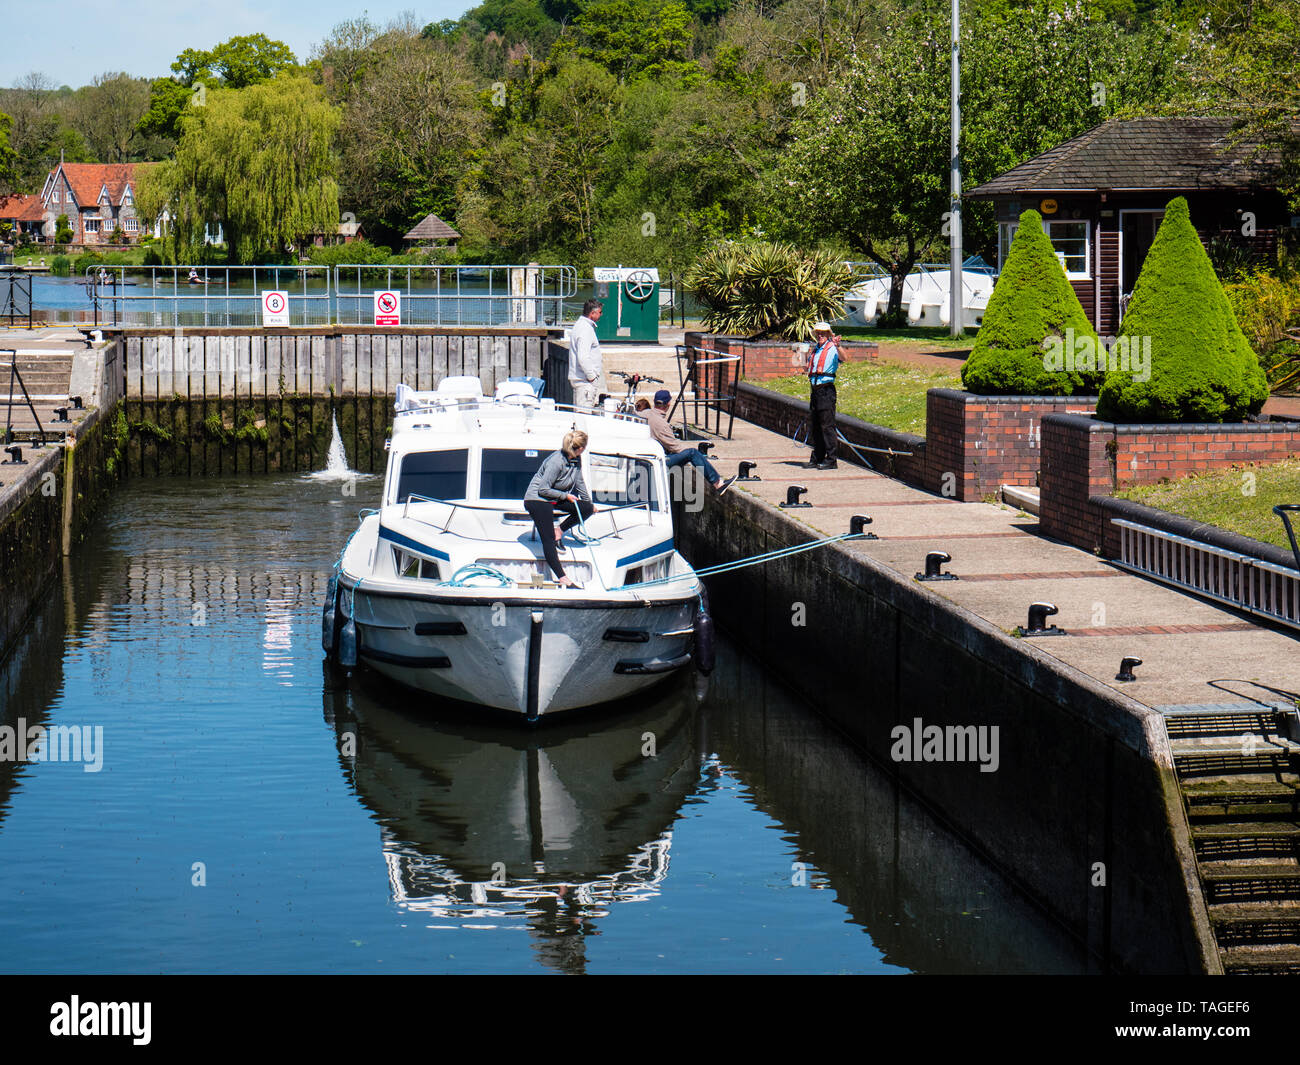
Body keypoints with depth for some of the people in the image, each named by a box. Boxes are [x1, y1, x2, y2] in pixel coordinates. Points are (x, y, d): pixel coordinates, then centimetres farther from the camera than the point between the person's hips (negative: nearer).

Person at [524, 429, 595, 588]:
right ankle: (561, 577, -18)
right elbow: (543, 489, -24)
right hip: (537, 500, -9)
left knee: (587, 509, -3)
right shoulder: (556, 461, -28)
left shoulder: (576, 459, -3)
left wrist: (589, 503, 25)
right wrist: (566, 496, -15)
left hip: (555, 499, 9)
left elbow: (579, 482, 15)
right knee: (548, 539, -16)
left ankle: (559, 531, 9)